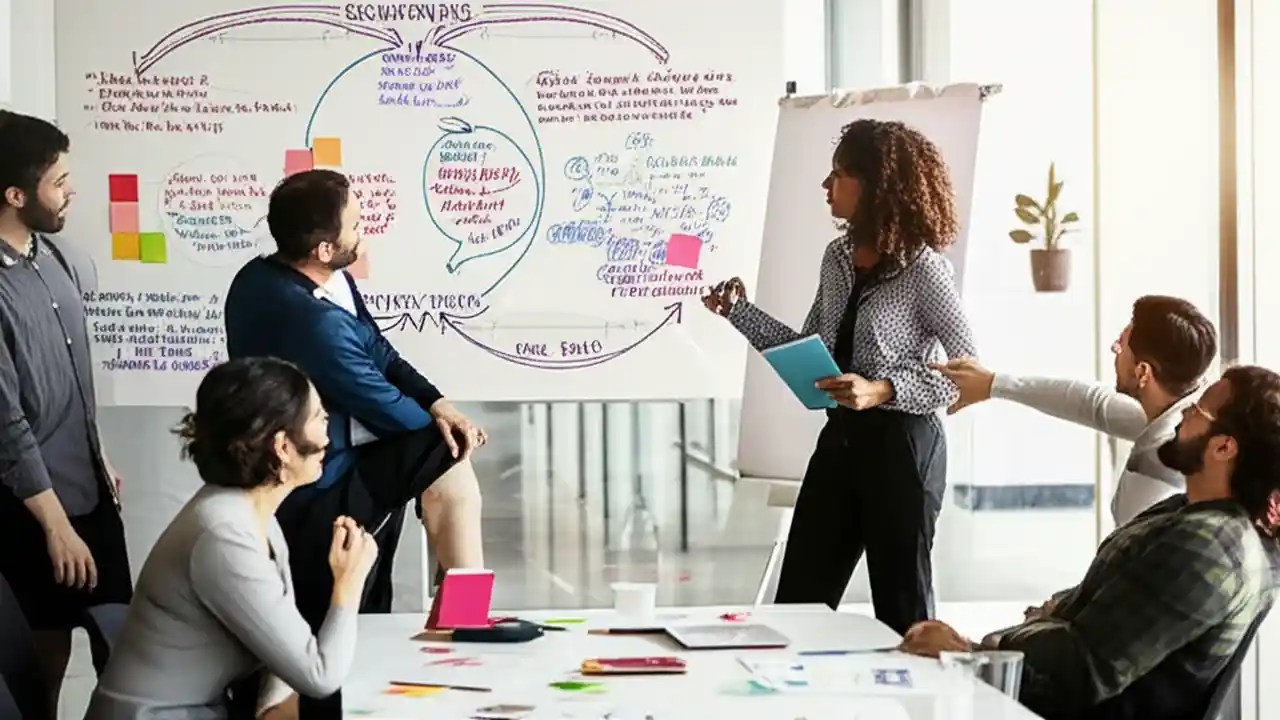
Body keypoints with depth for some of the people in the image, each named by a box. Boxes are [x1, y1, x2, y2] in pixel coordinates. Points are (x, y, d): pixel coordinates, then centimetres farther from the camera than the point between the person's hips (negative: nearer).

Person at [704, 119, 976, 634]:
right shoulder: (838, 257, 7)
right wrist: (739, 311, 6)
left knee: (901, 608, 4)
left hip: (901, 446, -7)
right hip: (841, 438, 7)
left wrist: (883, 391, -25)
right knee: (798, 600, 10)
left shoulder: (921, 266, -14)